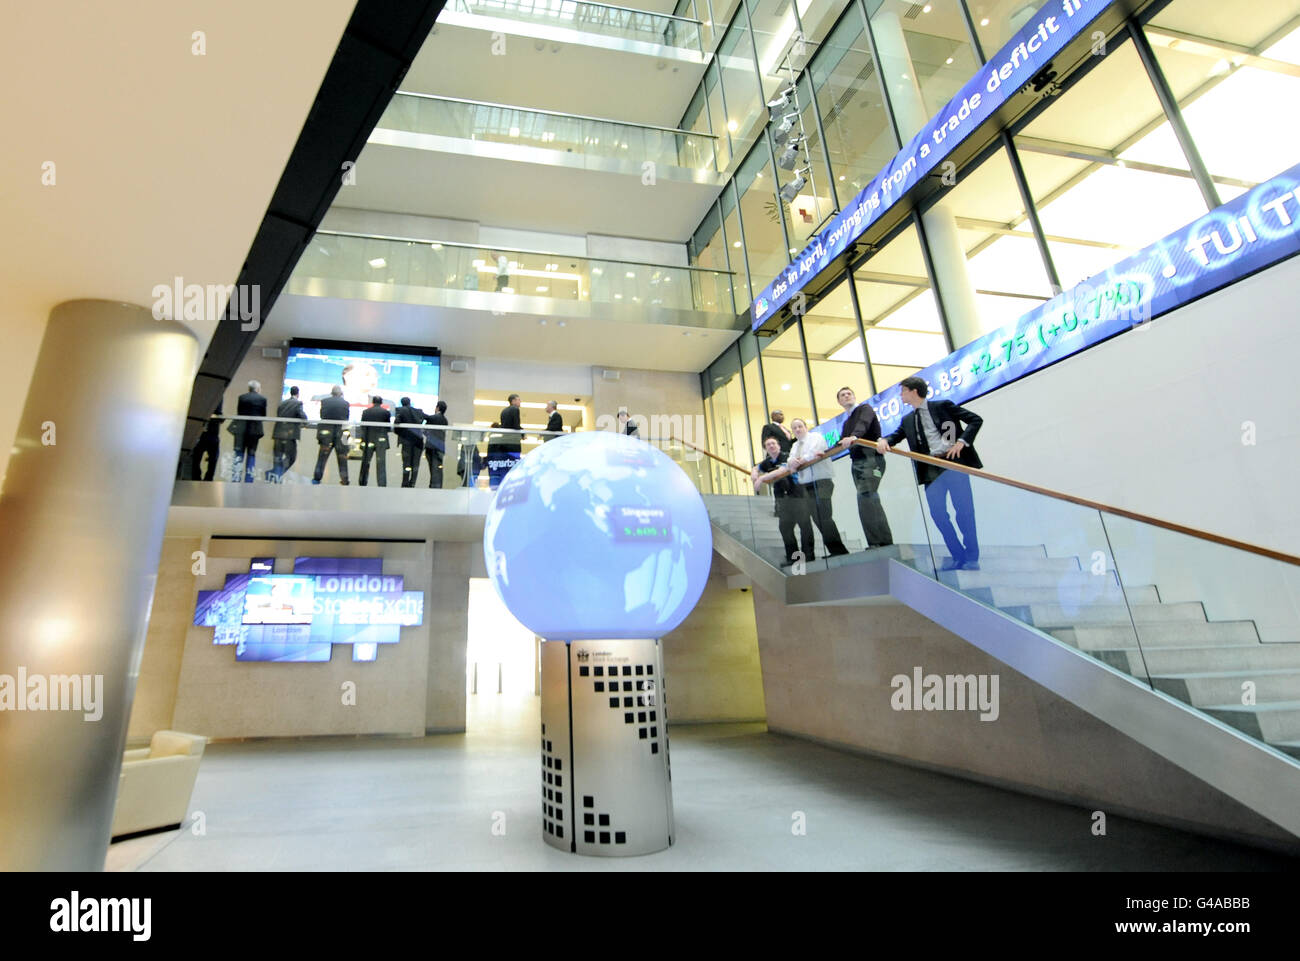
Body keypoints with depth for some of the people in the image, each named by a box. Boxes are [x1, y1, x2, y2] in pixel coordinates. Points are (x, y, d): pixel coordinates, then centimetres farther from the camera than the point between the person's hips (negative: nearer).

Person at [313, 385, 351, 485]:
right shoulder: (346, 404, -5)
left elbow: (321, 416, 3)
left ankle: (316, 478, 11)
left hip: (326, 434, 1)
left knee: (322, 457, 10)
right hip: (341, 435, -1)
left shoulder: (324, 402, -2)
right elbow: (347, 418, 1)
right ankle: (344, 480, 7)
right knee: (342, 459, 7)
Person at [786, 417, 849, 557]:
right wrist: (791, 462, -15)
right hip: (805, 486, 7)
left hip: (821, 483, -7)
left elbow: (812, 454, -16)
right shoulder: (795, 446, 23)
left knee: (824, 518, -15)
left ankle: (839, 550, -9)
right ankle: (835, 550, 8)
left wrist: (798, 462, -5)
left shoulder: (815, 437, 2)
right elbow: (790, 462, 8)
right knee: (817, 519, 2)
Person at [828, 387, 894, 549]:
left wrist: (853, 437, -40)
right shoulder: (847, 422, 25)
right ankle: (883, 541, 4)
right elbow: (841, 444, 33)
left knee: (865, 497, -21)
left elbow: (863, 424, -20)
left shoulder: (865, 408, 2)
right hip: (856, 463, 8)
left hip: (871, 458, -8)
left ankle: (879, 542, -22)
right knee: (871, 501, 3)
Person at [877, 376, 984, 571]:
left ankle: (972, 558, 7)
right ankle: (957, 556, 12)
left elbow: (975, 420, 4)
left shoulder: (942, 406, 4)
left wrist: (962, 441, -9)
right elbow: (896, 436, 6)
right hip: (930, 469, 5)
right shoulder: (907, 420, 18)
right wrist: (883, 440, -17)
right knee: (937, 513, 0)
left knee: (964, 510, -4)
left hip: (953, 461, -5)